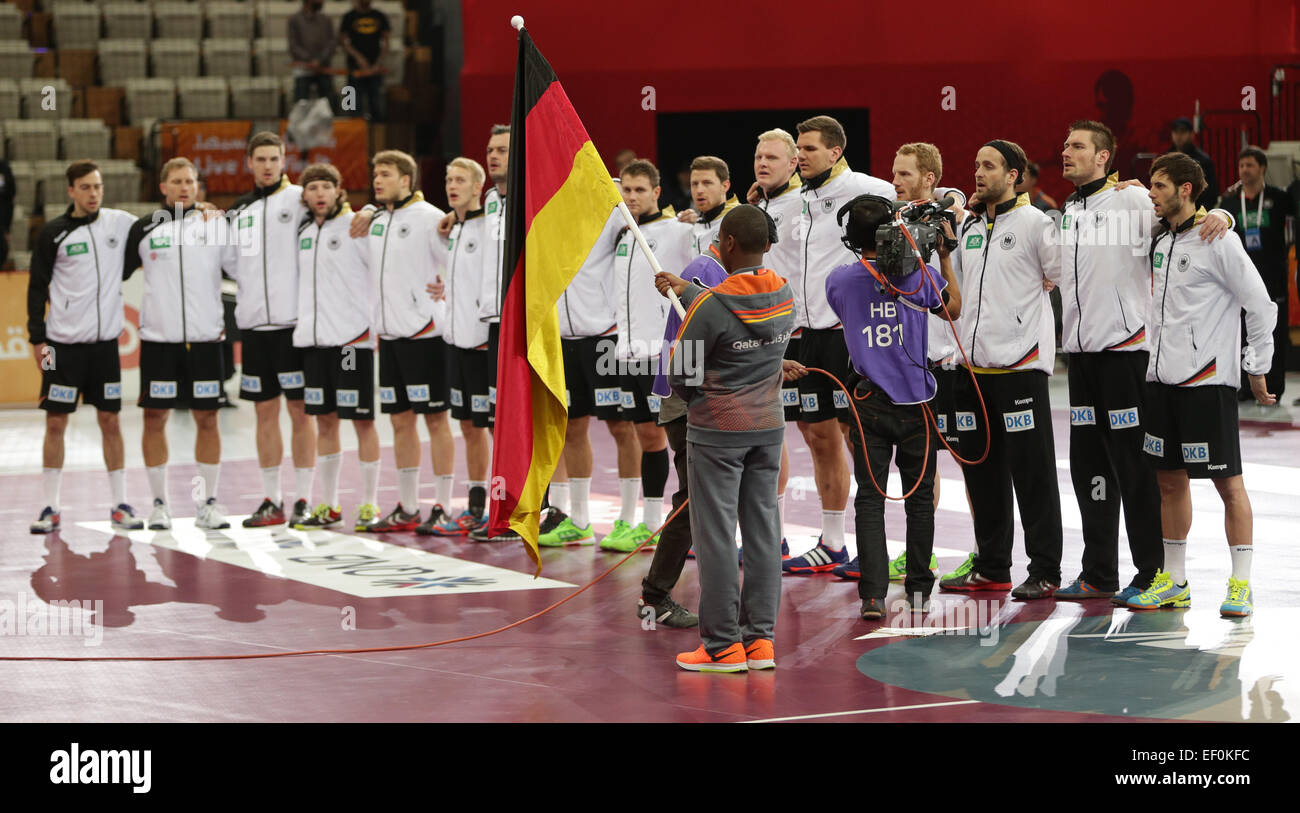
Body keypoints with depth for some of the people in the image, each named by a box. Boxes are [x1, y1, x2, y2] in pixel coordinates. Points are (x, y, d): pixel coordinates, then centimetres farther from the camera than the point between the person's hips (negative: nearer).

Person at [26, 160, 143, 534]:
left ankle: (119, 504, 11)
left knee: (110, 421, 5)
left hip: (105, 341, 2)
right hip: (64, 343, -2)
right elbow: (38, 287, 2)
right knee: (55, 423, -1)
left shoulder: (120, 222, 4)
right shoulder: (54, 233, -1)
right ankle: (51, 507, 7)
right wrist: (37, 337, -4)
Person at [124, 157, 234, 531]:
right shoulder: (144, 229, 4)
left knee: (207, 419, 2)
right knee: (154, 418, 2)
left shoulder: (217, 225, 5)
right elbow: (118, 272, 11)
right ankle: (159, 503, 11)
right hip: (158, 340, 0)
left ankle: (207, 503, 10)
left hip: (205, 339, 0)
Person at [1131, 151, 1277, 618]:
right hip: (1162, 378, 8)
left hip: (1207, 380, -8)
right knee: (1170, 479, 11)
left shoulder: (1218, 241, -10)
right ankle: (1173, 583, 19)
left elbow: (1261, 306, -7)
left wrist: (1257, 369, -4)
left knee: (1227, 481, -3)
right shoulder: (1161, 241, 13)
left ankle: (1241, 585, 1)